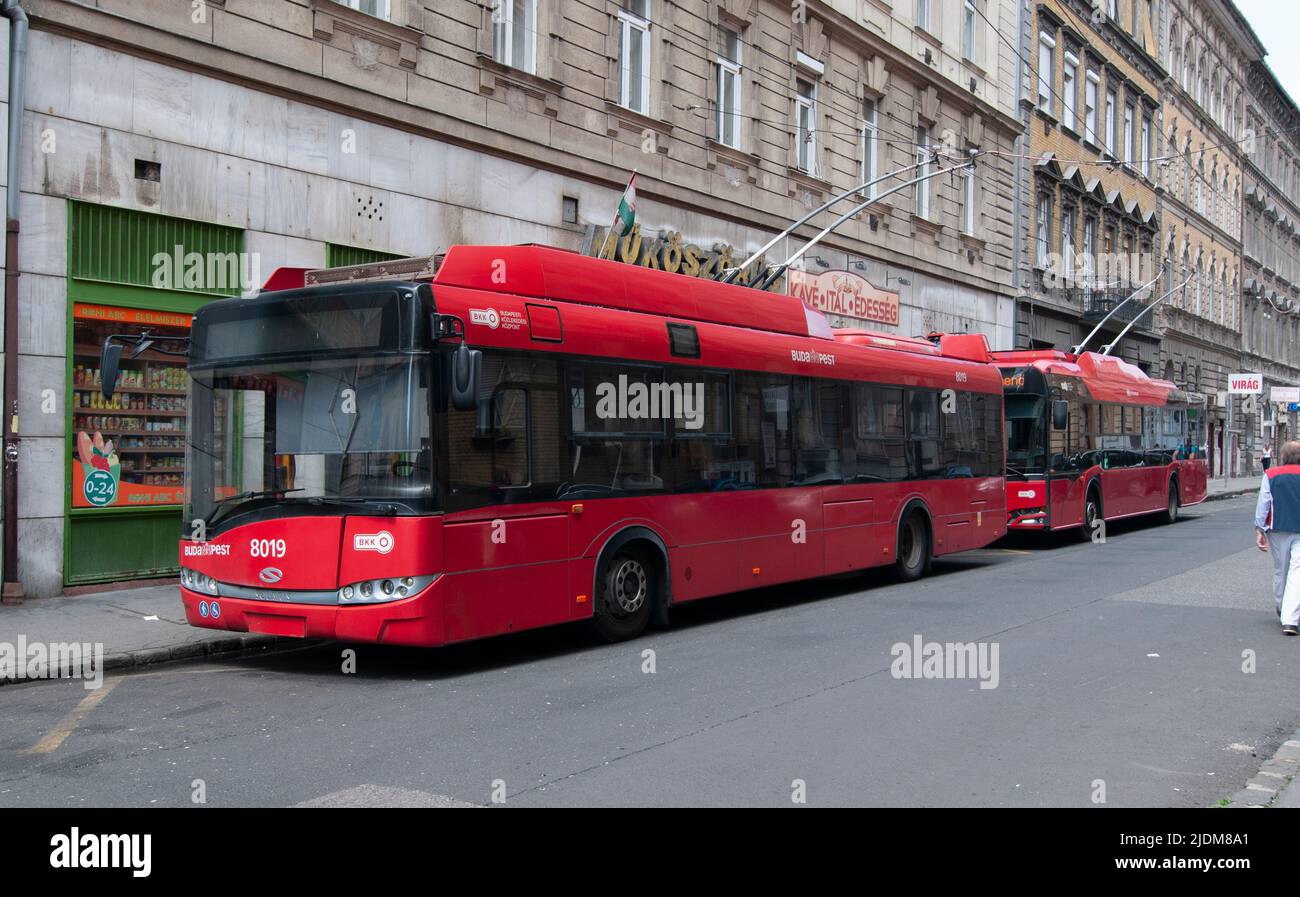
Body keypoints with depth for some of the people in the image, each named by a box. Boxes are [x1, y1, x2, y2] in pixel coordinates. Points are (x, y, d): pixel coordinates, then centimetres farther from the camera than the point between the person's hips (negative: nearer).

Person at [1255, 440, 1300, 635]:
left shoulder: (1270, 475, 2)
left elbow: (1262, 504, -1)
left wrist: (1259, 530, 1)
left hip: (1278, 530, 2)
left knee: (1280, 570, 17)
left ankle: (1282, 612, 33)